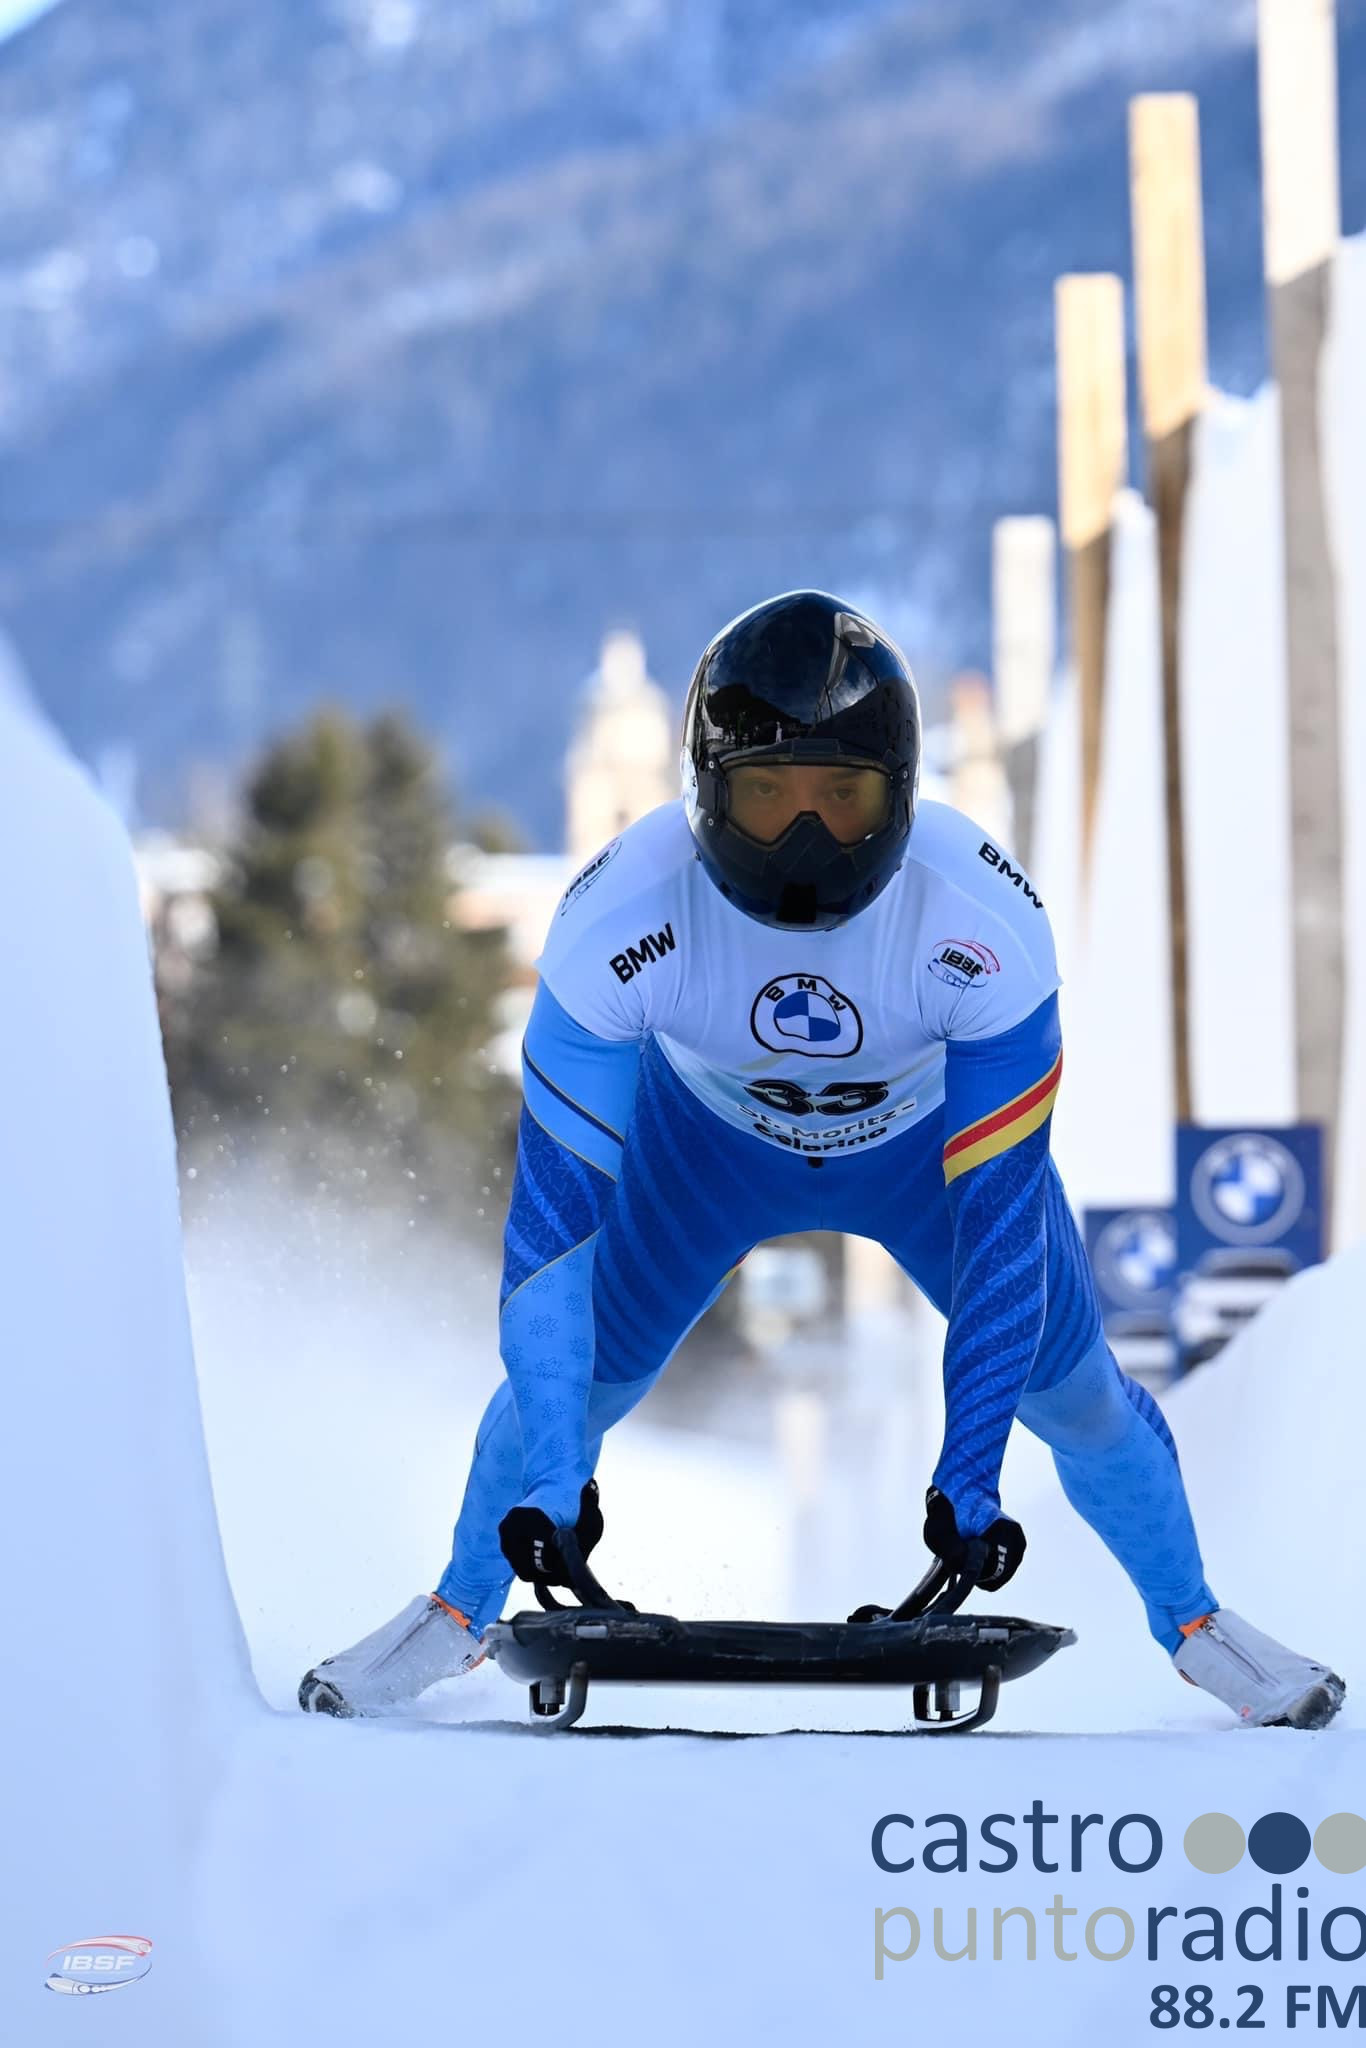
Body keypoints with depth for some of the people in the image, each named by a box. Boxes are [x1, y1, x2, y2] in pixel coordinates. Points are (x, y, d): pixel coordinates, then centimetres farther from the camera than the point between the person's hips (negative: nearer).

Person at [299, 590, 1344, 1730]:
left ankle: (1191, 1618, 27)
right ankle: (460, 1614, 25)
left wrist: (969, 1472, -33)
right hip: (705, 1129, 0)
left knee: (1071, 1388, -1)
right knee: (568, 1371, -4)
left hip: (937, 1137, 0)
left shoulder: (984, 923, -39)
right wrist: (551, 1477, -37)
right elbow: (557, 1199, -32)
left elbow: (1002, 1206, -31)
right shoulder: (616, 919, -38)